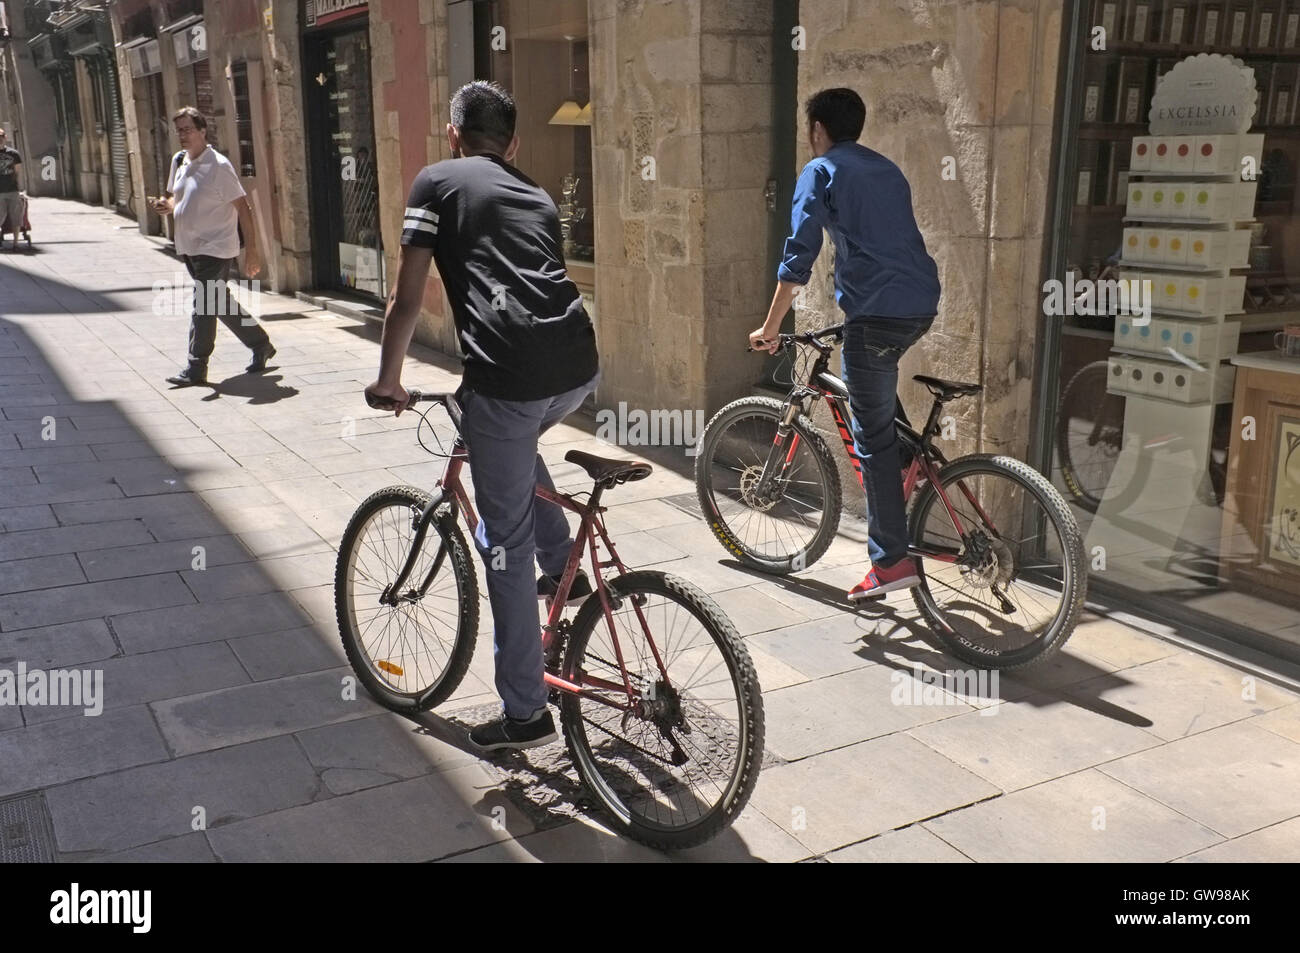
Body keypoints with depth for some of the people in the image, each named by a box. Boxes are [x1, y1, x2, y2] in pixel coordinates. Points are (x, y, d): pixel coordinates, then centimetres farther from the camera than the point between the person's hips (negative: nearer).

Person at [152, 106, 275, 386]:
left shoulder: (219, 166, -13)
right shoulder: (179, 161, 9)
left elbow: (243, 207, -14)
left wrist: (251, 250, -17)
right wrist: (167, 206, -2)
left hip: (216, 249, -8)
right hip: (189, 248, 8)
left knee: (204, 305, -9)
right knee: (220, 303, 15)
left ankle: (196, 368, -3)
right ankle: (260, 345, 30)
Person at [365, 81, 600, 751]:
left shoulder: (437, 182, 13)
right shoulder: (536, 196, 28)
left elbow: (407, 299, 8)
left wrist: (388, 380, 20)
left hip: (508, 374, -6)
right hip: (579, 366, 6)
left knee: (506, 545, 6)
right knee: (517, 440, 39)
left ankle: (525, 714, 14)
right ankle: (564, 569, 34)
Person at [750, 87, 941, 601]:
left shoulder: (820, 171, 3)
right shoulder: (886, 169, 24)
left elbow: (798, 258, -5)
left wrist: (770, 328, 3)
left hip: (877, 313, -7)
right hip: (923, 304, 7)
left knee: (873, 436, 0)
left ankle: (892, 561, 3)